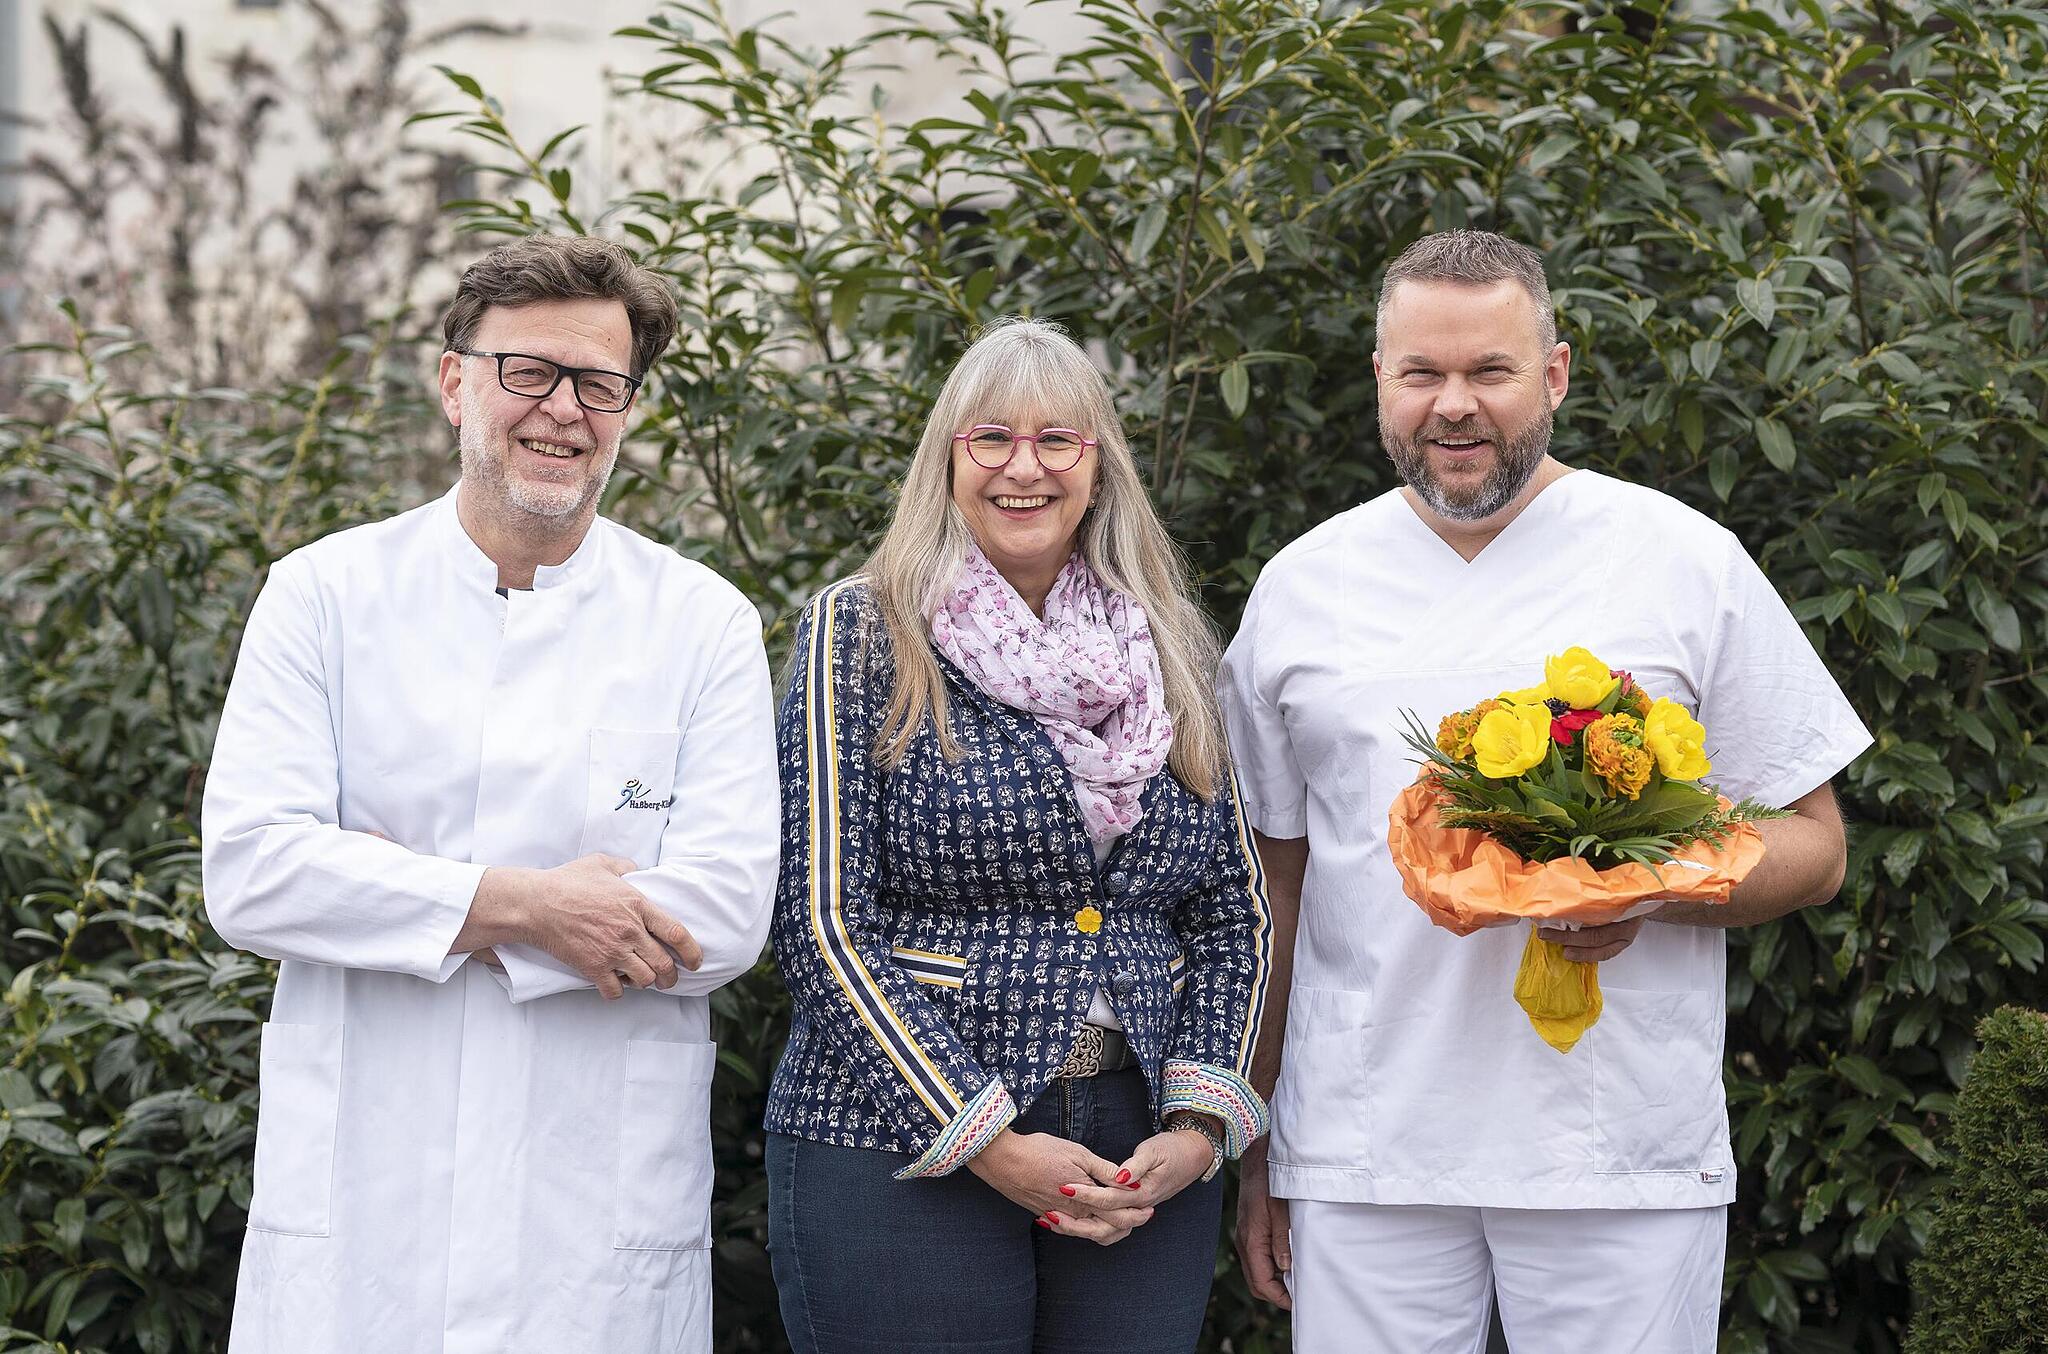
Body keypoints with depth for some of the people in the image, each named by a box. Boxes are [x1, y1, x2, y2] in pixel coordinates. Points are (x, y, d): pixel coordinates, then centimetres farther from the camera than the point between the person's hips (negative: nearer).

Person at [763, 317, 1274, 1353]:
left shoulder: (1168, 649, 11)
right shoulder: (861, 632, -1)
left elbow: (1234, 914, 12)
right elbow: (825, 919, -7)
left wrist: (1201, 1121, -3)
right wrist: (987, 1141, -13)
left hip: (1145, 1160, 4)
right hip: (904, 1154, -3)